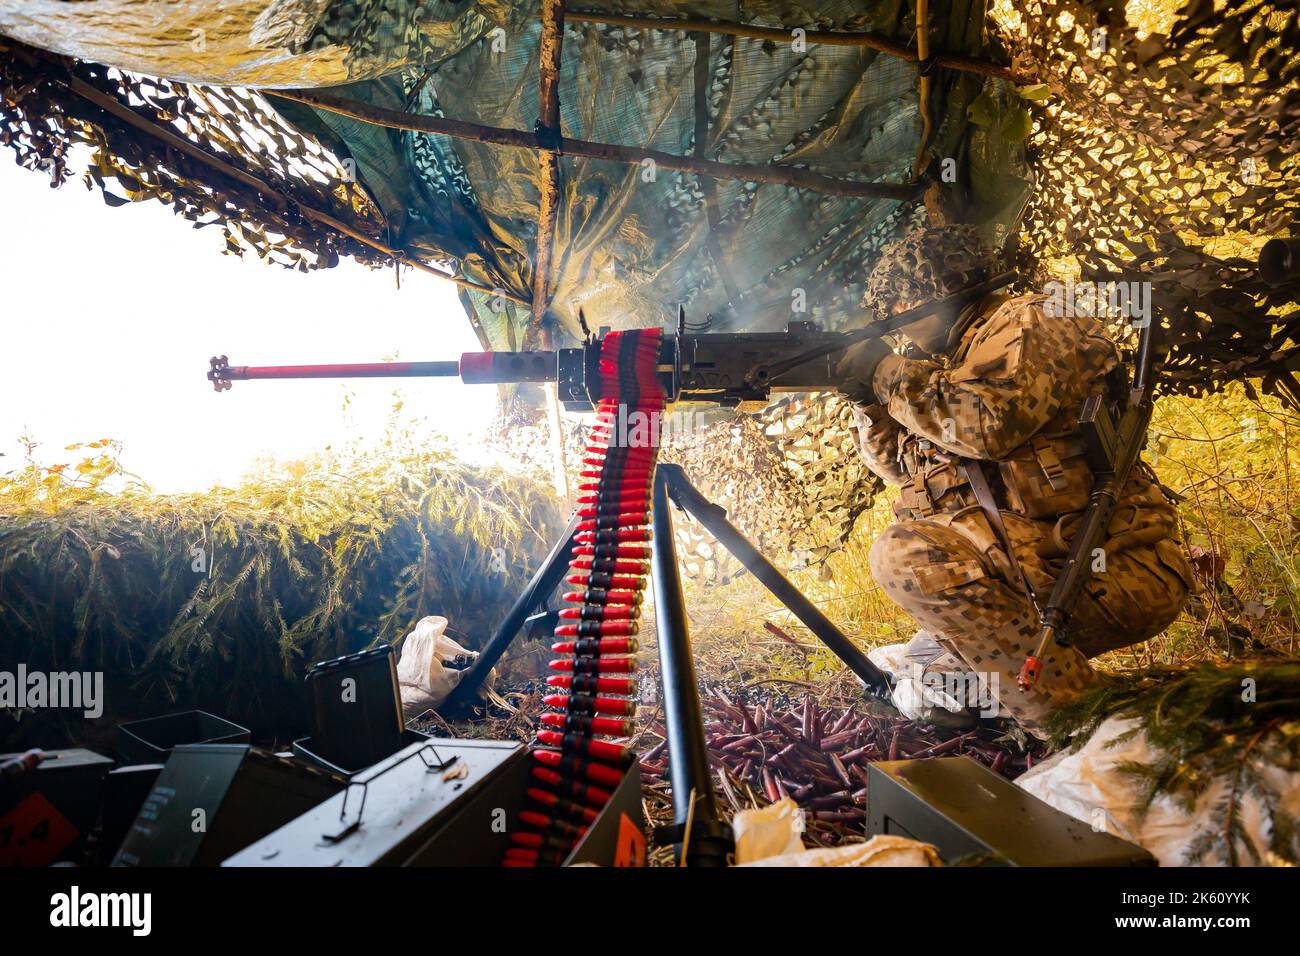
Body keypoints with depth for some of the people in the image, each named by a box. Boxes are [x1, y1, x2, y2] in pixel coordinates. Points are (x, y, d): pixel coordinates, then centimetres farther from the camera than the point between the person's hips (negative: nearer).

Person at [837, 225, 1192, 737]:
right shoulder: (950, 360, 17)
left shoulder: (1027, 322, -7)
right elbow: (902, 463, 20)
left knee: (913, 561, -22)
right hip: (1042, 564, 9)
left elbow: (991, 422, -25)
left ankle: (1074, 719, -16)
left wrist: (890, 373, -14)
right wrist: (867, 398, 4)